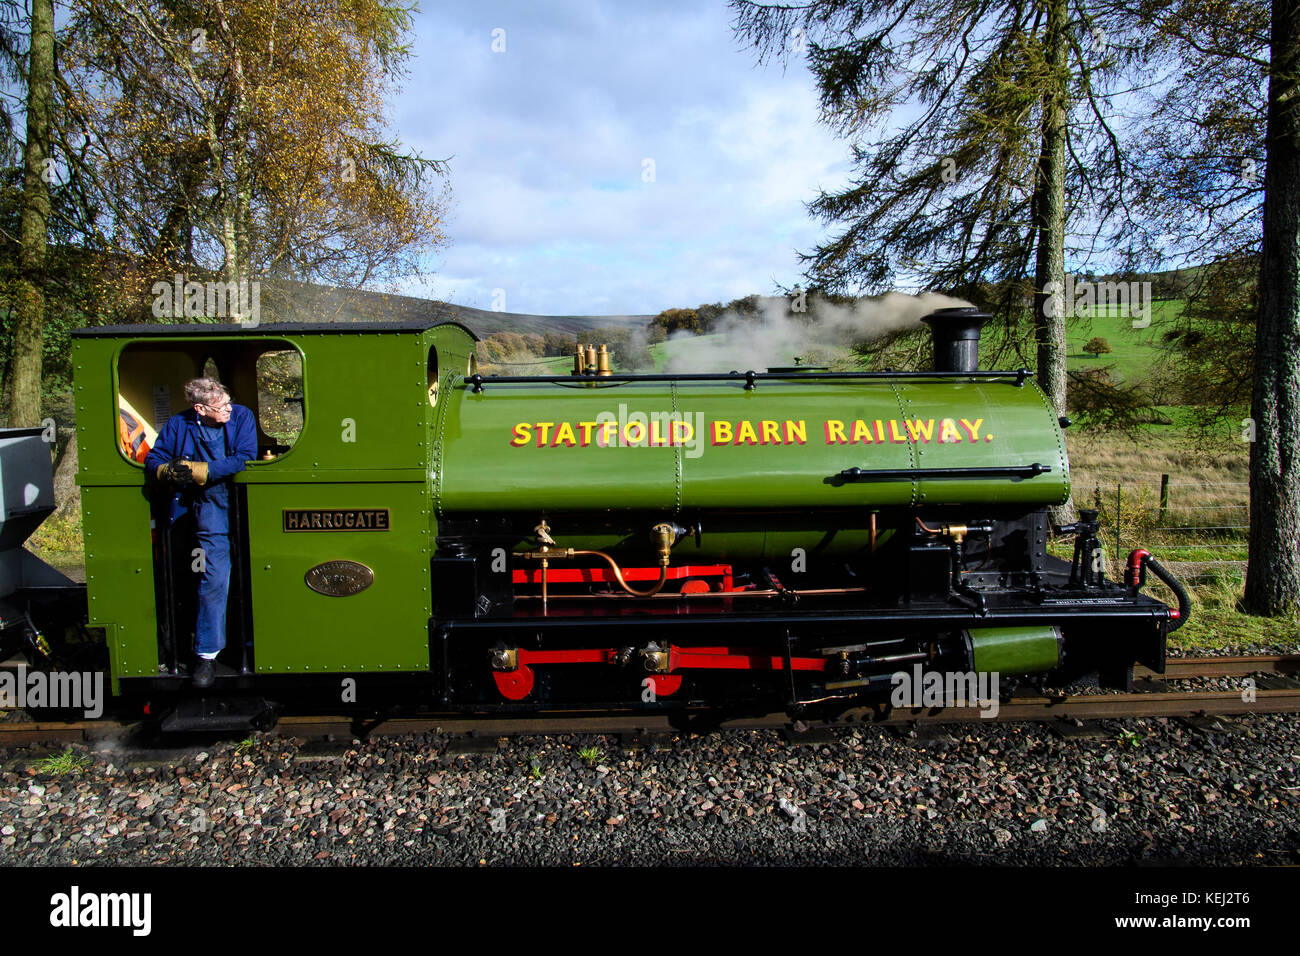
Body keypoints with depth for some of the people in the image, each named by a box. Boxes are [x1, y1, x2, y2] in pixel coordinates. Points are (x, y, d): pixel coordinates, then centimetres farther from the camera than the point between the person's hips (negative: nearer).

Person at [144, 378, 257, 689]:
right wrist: (167, 471, -13)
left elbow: (244, 459, -10)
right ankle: (207, 652, 0)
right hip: (211, 499, 0)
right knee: (215, 573, -9)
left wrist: (195, 471, -14)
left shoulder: (242, 417, 1)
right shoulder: (178, 424, 5)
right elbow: (152, 459, 11)